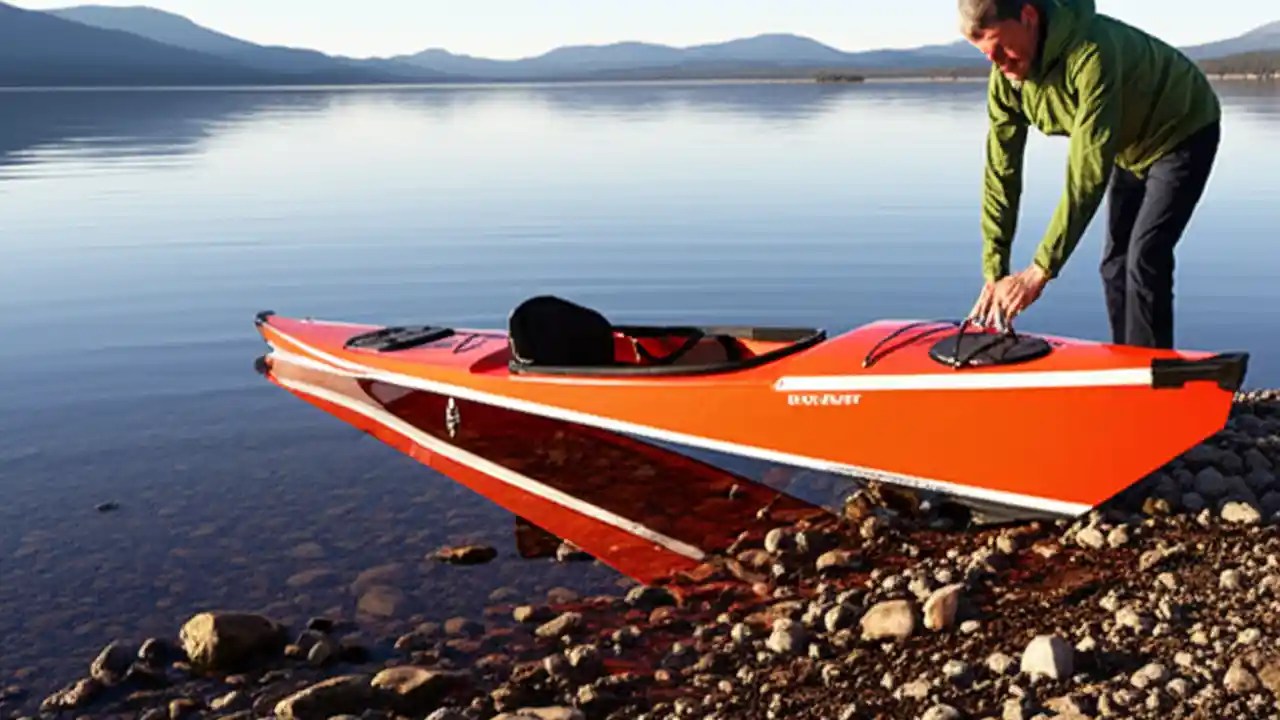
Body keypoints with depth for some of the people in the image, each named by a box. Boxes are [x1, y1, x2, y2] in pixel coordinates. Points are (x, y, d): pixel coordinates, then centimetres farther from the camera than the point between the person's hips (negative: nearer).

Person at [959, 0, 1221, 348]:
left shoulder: (1091, 53, -41)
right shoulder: (1005, 78, -18)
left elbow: (1089, 172, -43)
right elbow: (1001, 173, -14)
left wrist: (1040, 270, -44)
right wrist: (994, 272, -18)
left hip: (1183, 132, -7)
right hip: (1132, 146, 7)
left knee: (1144, 260, -18)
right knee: (1115, 263, 7)